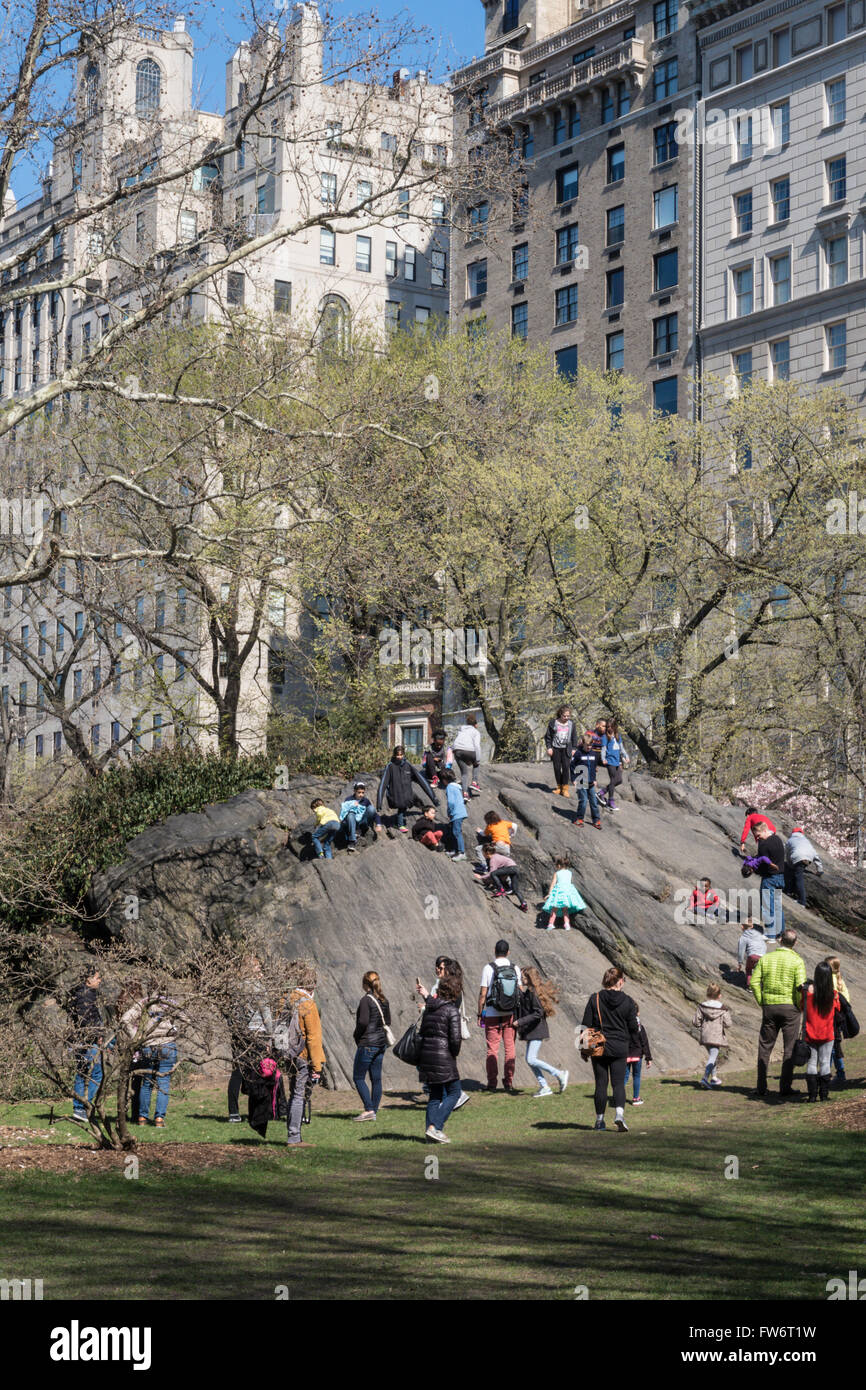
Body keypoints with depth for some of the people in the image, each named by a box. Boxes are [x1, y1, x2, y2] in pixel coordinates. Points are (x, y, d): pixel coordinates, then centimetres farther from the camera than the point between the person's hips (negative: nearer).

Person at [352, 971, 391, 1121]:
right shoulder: (384, 1001, 9)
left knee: (358, 1077, 0)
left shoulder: (366, 1000, -14)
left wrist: (356, 1035, -6)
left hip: (367, 1043, -8)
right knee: (376, 1078, 10)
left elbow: (363, 1021, -21)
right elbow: (388, 1022, 15)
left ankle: (369, 1109, -7)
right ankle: (374, 1111, 12)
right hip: (381, 1043, 8)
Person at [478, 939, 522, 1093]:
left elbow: (483, 994, -7)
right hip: (511, 1015, 2)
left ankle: (492, 1083, 7)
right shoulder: (515, 969, 1)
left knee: (492, 1049, 5)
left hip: (492, 1015, -2)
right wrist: (519, 1015, 10)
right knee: (510, 1048, 7)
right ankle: (509, 1082, 7)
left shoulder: (488, 968, -7)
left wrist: (480, 1013, 2)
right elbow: (520, 992, 2)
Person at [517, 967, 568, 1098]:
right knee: (529, 1060, 8)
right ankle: (544, 1087, 11)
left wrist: (520, 1022, -24)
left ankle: (559, 1074, -4)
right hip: (530, 1031, 10)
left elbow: (538, 1013, -24)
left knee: (531, 1059, -13)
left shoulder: (534, 993, -17)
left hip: (537, 1031, -10)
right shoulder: (527, 993, 12)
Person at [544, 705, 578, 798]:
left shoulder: (571, 723, 5)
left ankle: (565, 788, -5)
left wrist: (574, 748, 9)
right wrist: (549, 747, -2)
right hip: (555, 748, 0)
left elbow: (574, 737, 14)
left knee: (566, 767, -11)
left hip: (566, 749, 0)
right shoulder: (553, 723, -2)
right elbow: (548, 736, 4)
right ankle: (559, 787, 16)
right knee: (557, 768, 2)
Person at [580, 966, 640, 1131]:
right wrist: (634, 1046, 20)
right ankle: (619, 1114, -17)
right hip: (619, 1049, 0)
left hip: (598, 1049, 0)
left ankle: (599, 1120, 14)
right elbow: (633, 1027, 4)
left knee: (601, 1084, 9)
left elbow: (586, 1025, -2)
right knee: (618, 1083, 4)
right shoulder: (628, 1001, -2)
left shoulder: (594, 1000, -4)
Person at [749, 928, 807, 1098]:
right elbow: (801, 986, -16)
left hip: (769, 1007, 3)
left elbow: (754, 982, -3)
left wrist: (762, 1003, 6)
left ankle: (761, 1087, 11)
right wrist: (800, 1006, -2)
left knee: (765, 1047, 11)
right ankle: (785, 1087, 3)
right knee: (790, 1048, 5)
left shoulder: (765, 958, 2)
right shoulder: (797, 961, -8)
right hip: (790, 1007, -3)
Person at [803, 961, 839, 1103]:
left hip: (811, 1034, -1)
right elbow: (837, 1009, 8)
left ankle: (812, 1094, 5)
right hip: (827, 1034, 1)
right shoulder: (834, 994, -8)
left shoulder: (809, 991, -13)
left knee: (812, 1063, 7)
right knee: (825, 1063, 8)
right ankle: (824, 1094, 9)